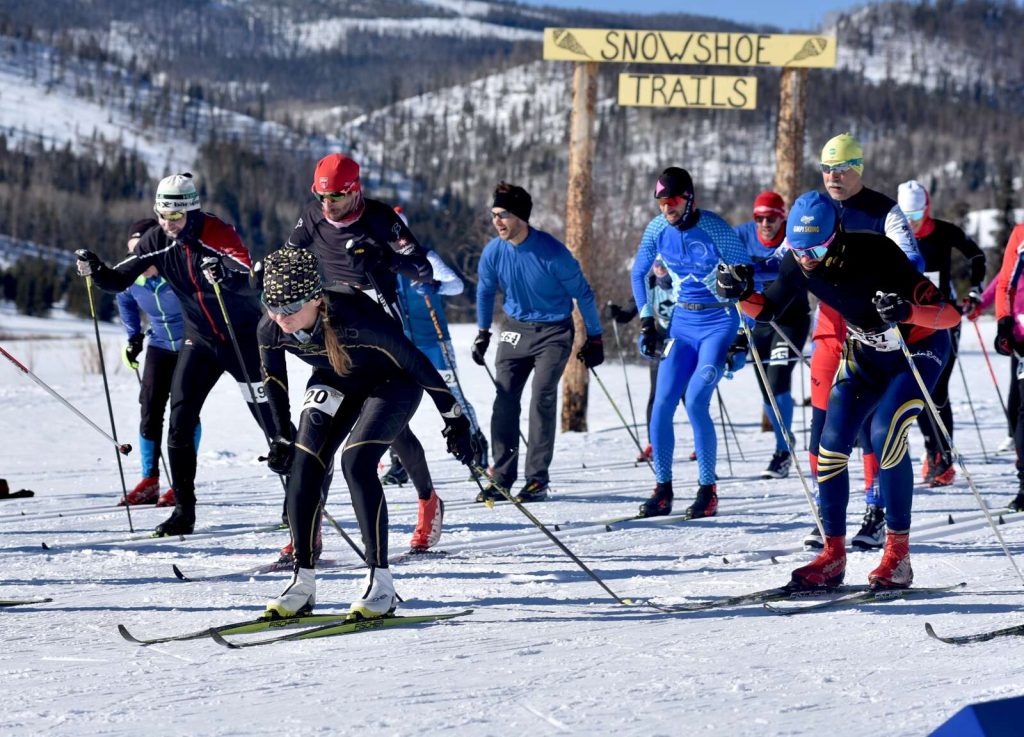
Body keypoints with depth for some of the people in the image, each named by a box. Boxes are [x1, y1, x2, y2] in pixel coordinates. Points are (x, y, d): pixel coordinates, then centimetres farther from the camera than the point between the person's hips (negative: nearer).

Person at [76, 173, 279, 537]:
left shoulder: (215, 231, -19)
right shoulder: (156, 241, -5)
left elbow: (246, 274, -32)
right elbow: (120, 280, -2)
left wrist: (223, 273, -54)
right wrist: (96, 271, -23)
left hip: (243, 334, -5)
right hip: (200, 339, 5)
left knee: (270, 416, -4)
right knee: (180, 420, -4)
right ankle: (184, 510, 4)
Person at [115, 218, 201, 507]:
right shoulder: (131, 277, -10)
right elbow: (125, 300, 13)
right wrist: (134, 336, 12)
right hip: (160, 346, 5)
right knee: (150, 409, -2)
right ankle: (149, 482, 6)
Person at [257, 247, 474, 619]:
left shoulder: (355, 320, -40)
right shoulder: (270, 329, -24)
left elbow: (414, 362, -27)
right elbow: (273, 378, -2)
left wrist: (454, 417, -19)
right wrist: (283, 435, 3)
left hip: (393, 382, -5)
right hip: (335, 381, 5)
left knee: (356, 461, -24)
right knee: (303, 463, -12)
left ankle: (380, 583, -19)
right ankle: (302, 582, -5)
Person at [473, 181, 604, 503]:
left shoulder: (551, 252, -21)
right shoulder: (493, 252, -8)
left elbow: (582, 293, -9)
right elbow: (486, 291, 13)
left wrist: (594, 339, -3)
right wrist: (482, 334, 16)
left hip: (553, 332, -4)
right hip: (515, 329, 4)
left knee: (542, 398, -17)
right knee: (504, 400, -5)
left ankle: (537, 479, -12)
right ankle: (502, 478, 0)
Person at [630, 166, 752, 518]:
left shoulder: (715, 230, -17)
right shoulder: (657, 229, -2)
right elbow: (639, 272, 15)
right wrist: (647, 321, 9)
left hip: (720, 322, -5)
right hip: (682, 323, 5)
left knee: (696, 402, -18)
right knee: (662, 405, -6)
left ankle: (708, 490, -6)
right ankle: (662, 490, 4)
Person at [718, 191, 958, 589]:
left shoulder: (874, 255, -33)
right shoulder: (797, 263, -17)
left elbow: (951, 314, -34)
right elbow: (767, 309, 2)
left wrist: (907, 311, -53)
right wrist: (740, 294, -20)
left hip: (919, 347, -6)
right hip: (865, 351, 6)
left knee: (885, 432, -24)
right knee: (833, 442, -6)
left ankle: (898, 555, -16)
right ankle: (833, 556, 4)